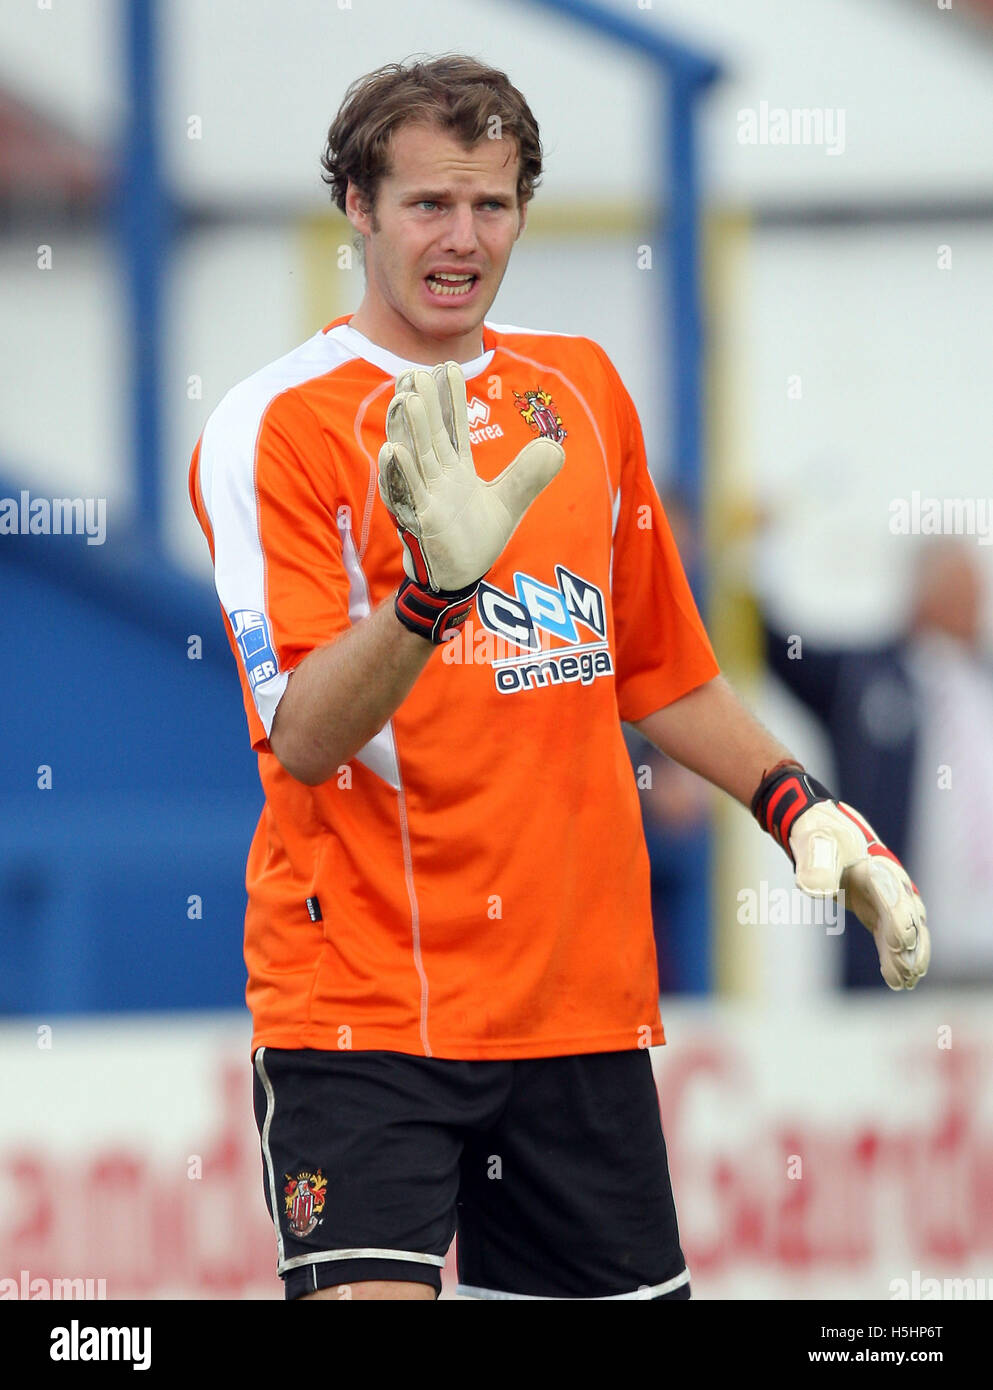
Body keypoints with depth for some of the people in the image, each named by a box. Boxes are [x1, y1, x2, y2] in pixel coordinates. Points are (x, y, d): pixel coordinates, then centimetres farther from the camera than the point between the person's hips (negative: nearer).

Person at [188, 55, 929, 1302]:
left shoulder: (581, 389, 12)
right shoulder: (273, 426, -7)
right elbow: (302, 739, -18)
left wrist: (801, 809, 15)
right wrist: (433, 592, -33)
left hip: (582, 997, 6)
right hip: (364, 1000, -6)